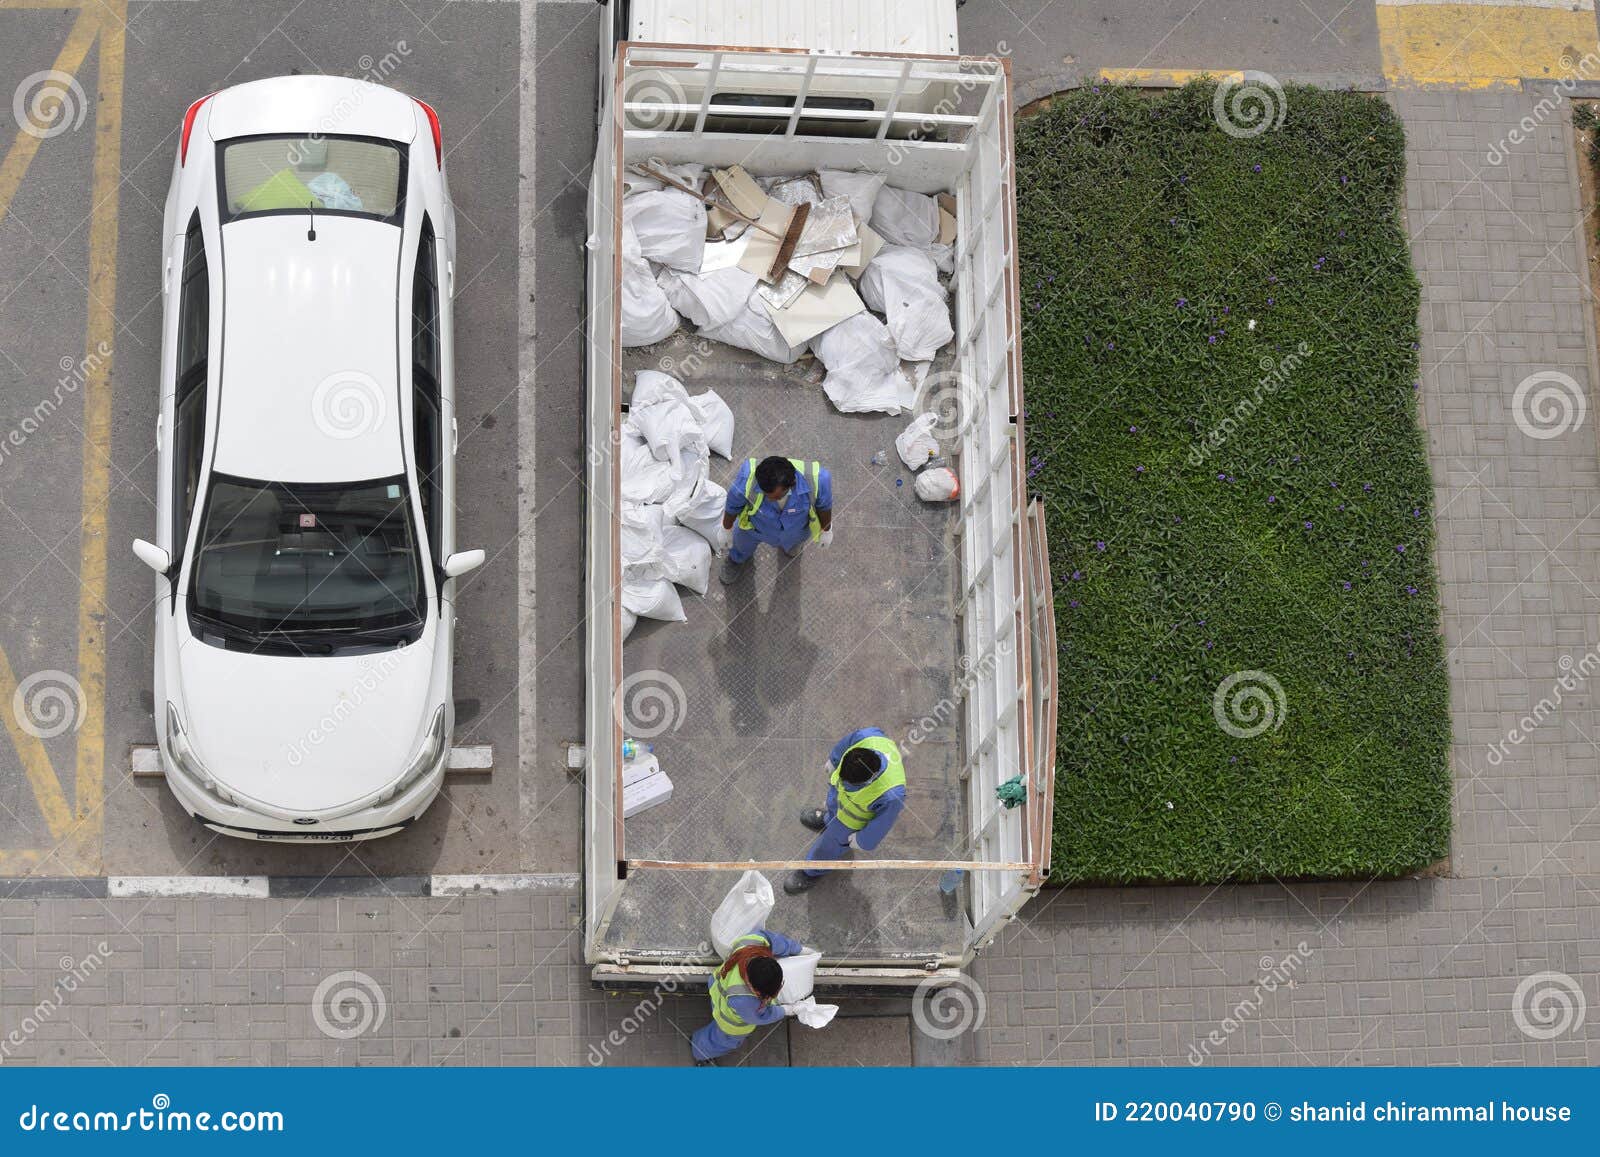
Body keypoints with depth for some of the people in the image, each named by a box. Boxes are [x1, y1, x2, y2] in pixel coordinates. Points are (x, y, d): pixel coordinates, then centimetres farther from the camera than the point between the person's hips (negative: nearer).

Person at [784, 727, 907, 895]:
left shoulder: (891, 796, -47)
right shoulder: (867, 737, -39)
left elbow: (885, 818, -24)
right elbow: (845, 744, -13)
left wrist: (864, 840, -6)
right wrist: (833, 760, 8)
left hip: (855, 820, -3)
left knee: (830, 844, 24)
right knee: (833, 806, 37)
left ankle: (815, 869, 58)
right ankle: (829, 820, 73)